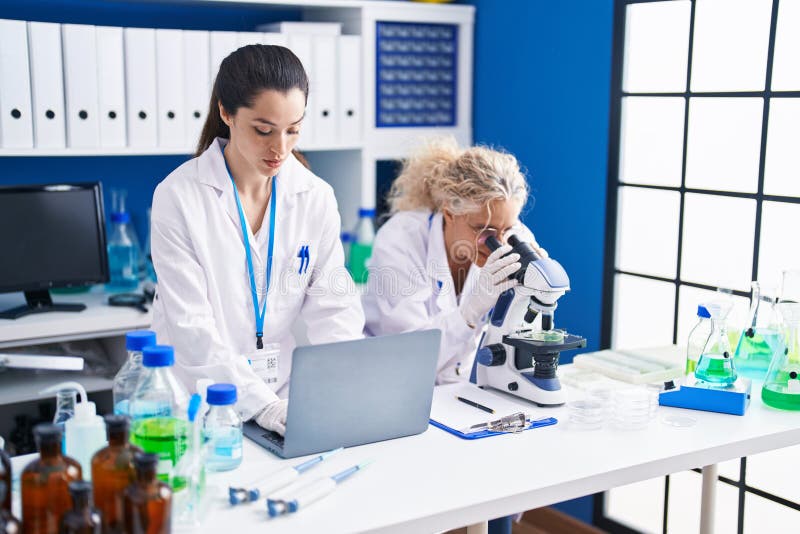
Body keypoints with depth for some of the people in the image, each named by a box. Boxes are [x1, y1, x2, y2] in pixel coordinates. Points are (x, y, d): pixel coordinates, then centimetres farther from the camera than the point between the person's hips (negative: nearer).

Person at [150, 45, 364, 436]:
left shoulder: (317, 198, 0)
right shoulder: (179, 197, -10)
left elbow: (333, 307, -1)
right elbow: (190, 326, -14)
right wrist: (261, 404, -22)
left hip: (282, 396, 2)